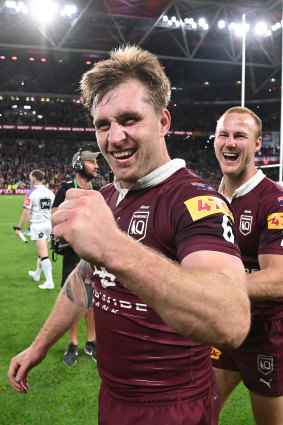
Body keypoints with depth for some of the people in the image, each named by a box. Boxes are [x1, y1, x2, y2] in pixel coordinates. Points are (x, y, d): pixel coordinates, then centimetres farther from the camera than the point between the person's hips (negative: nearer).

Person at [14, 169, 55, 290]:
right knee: (42, 253, 22)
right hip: (48, 224, 7)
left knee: (43, 255, -9)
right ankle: (37, 274, 41)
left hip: (37, 225, -7)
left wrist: (19, 228, -3)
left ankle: (49, 282, -12)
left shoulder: (31, 193, -12)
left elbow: (26, 213, -13)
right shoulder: (50, 193, 6)